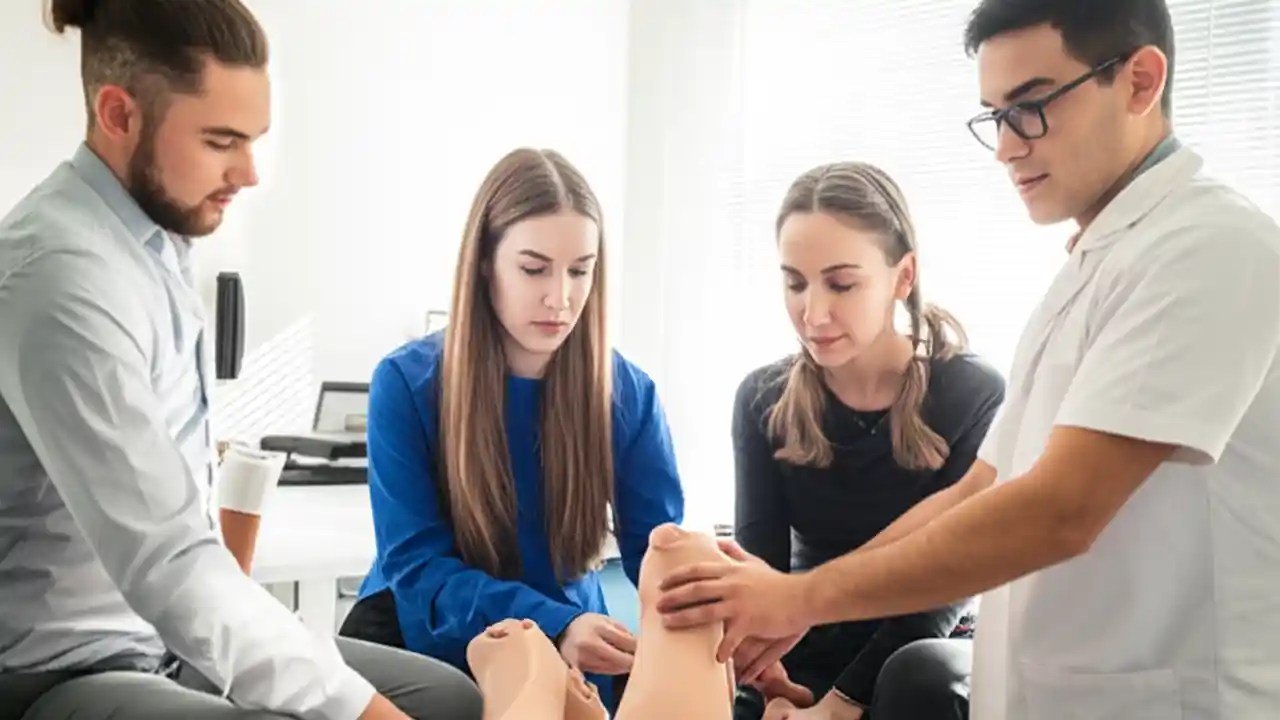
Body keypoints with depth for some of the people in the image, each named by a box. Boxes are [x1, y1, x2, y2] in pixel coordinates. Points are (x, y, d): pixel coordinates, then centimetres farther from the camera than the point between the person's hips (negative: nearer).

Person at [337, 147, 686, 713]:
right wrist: (550, 624, -33)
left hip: (567, 652, 2)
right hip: (427, 640, -1)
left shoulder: (627, 392, -7)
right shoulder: (406, 383, -12)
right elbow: (415, 563, -16)